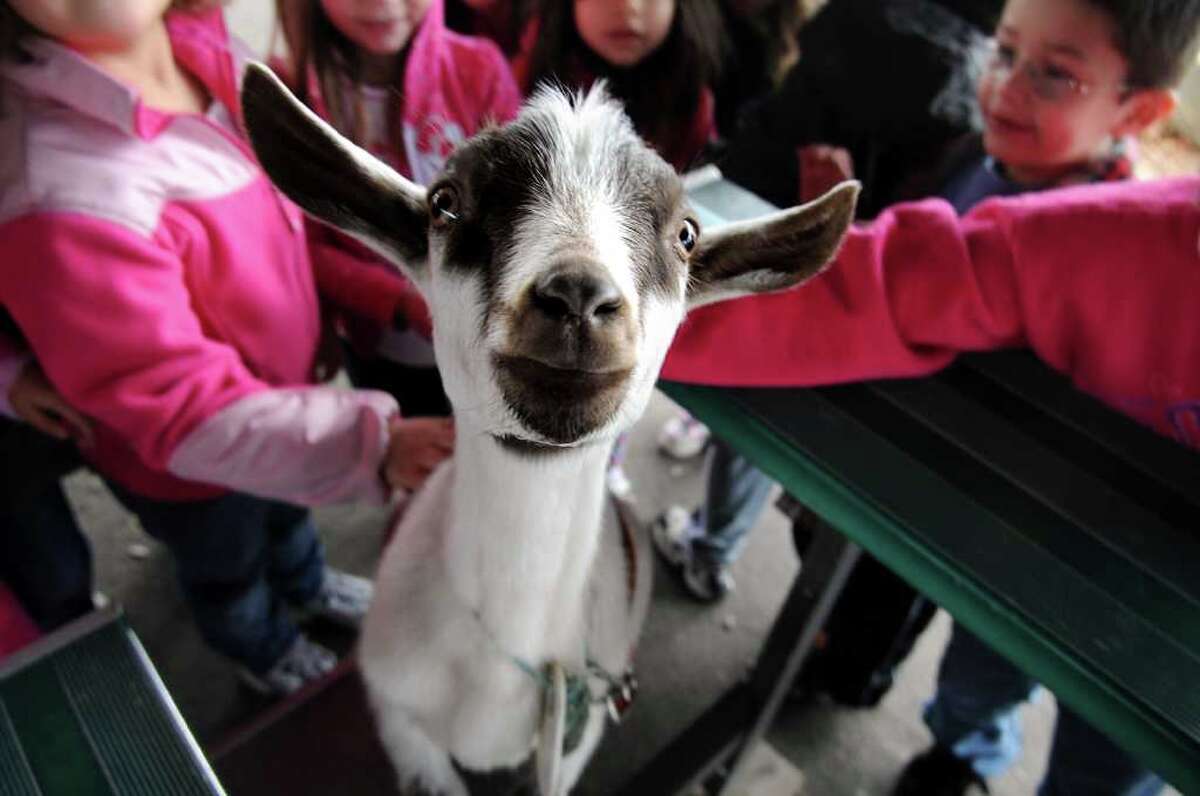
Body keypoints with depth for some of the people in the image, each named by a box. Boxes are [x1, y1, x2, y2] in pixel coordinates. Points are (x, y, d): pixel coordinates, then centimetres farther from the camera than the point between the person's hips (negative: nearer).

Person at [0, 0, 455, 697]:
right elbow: (188, 414, -36)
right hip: (181, 467, -6)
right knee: (228, 569, 28)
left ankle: (307, 584, 69)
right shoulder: (64, 202, -40)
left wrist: (319, 323, 10)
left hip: (282, 383, 6)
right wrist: (370, 442, -47)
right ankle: (265, 651, 62)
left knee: (287, 507, 35)